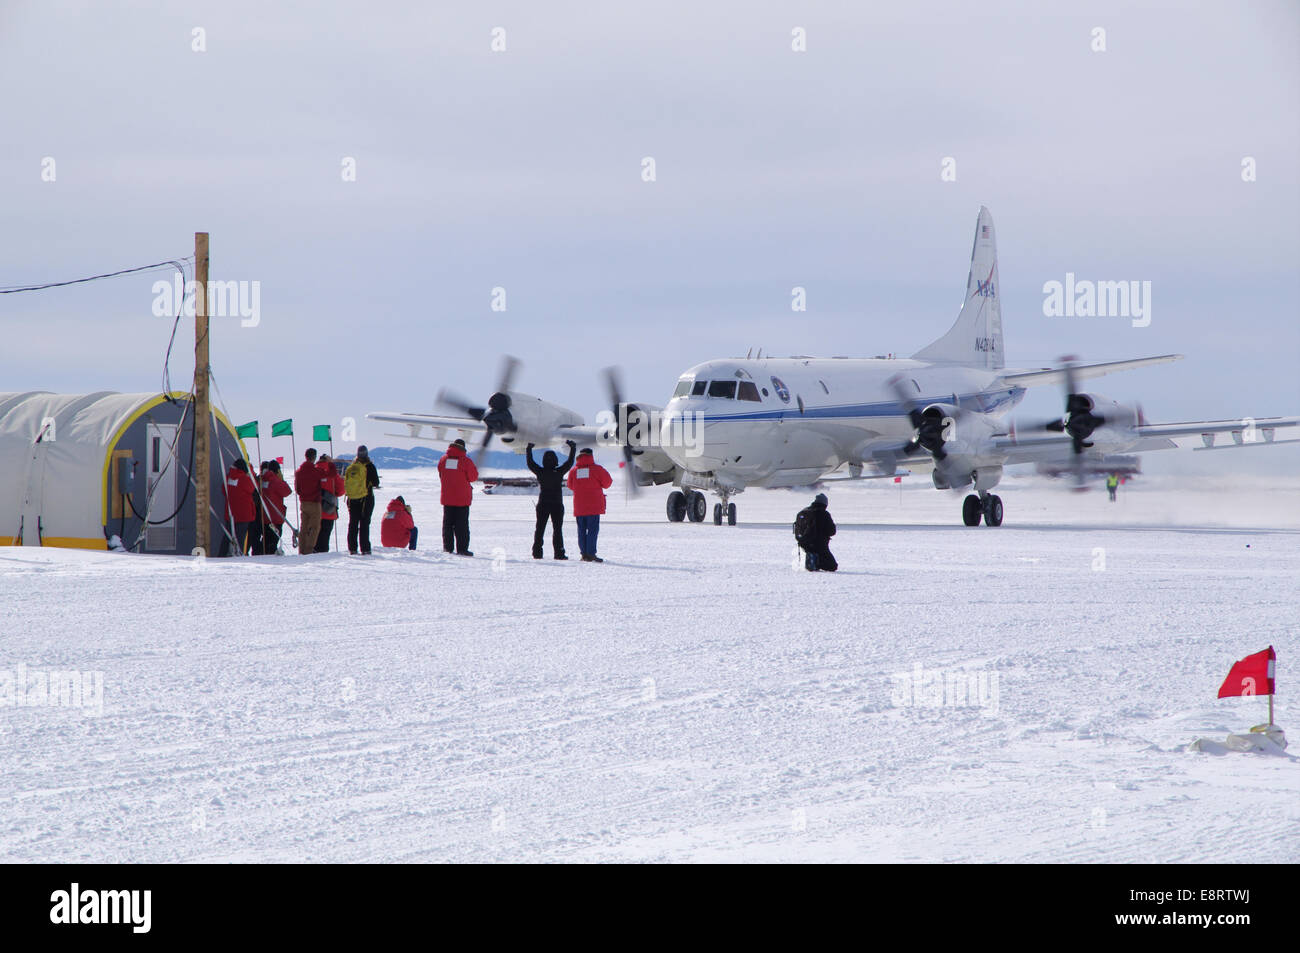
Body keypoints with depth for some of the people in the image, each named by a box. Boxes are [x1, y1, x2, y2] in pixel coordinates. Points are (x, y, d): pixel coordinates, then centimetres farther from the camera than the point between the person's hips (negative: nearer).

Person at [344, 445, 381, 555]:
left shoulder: (350, 467, 5)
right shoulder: (369, 466, -8)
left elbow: (345, 482, 8)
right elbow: (376, 483, -8)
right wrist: (375, 485, 13)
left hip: (352, 499, 4)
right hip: (366, 499, -4)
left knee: (353, 524, 10)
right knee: (364, 523, -1)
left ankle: (352, 548, 7)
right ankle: (365, 549, -5)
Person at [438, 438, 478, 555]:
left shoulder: (444, 459, 3)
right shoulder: (465, 461, -11)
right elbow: (473, 477, -3)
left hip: (447, 497, 4)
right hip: (462, 498, -4)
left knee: (447, 523, 11)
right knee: (462, 524, -1)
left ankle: (447, 548, 9)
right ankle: (462, 548, -4)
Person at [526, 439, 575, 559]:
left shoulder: (540, 472, -6)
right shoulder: (559, 472, -10)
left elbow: (530, 463, 7)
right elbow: (570, 462, 1)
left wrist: (529, 449, 19)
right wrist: (572, 448, 12)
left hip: (543, 504, 2)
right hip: (557, 504, -2)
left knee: (540, 529, 8)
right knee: (557, 529, 3)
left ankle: (537, 552, 6)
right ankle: (559, 553, -3)